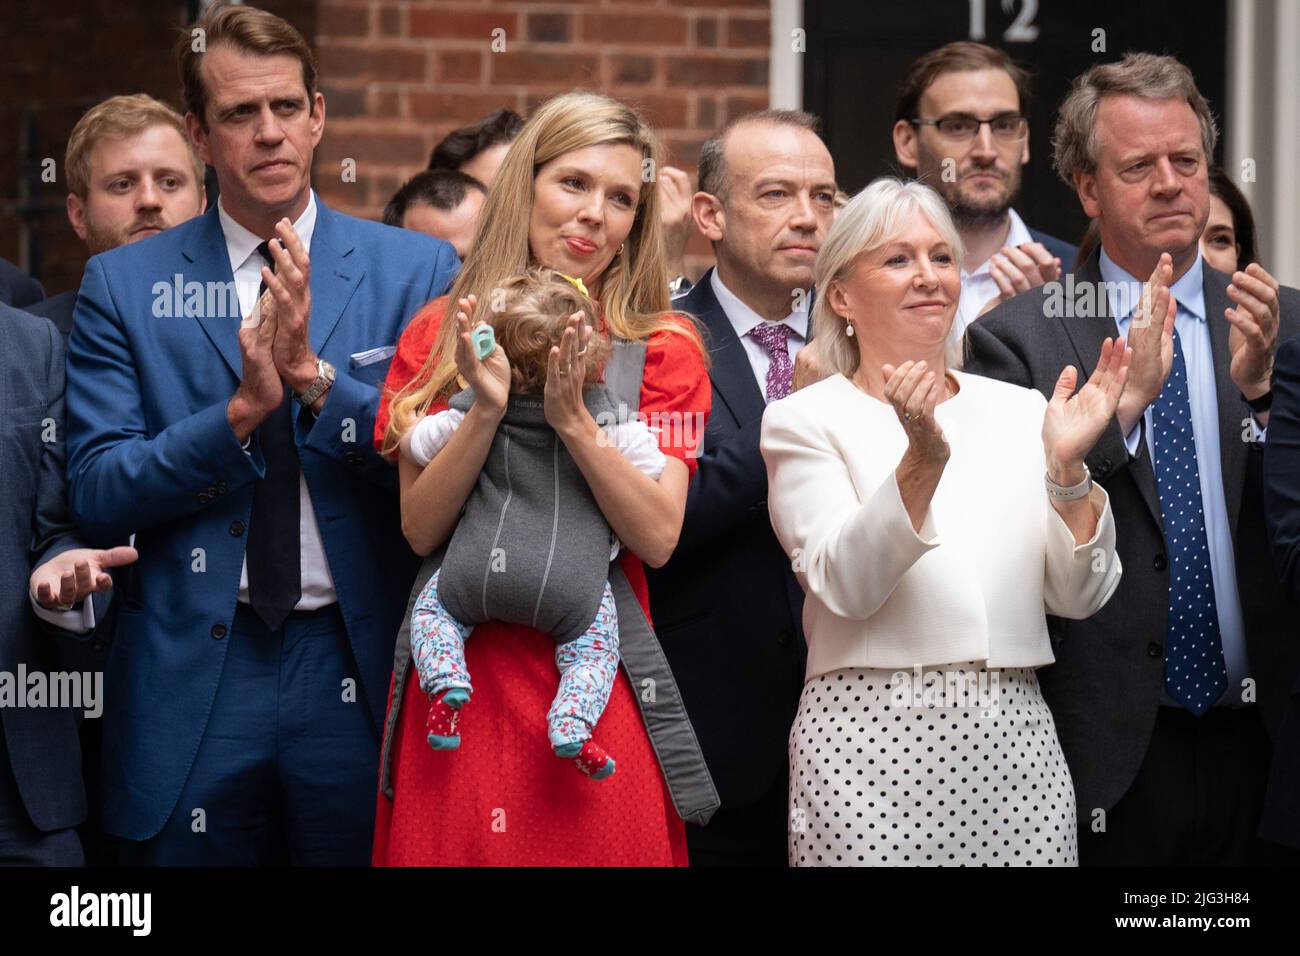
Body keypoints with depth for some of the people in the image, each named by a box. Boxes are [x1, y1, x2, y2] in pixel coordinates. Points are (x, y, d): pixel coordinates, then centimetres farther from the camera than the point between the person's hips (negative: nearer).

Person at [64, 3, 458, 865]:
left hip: (363, 667, 0)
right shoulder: (125, 286, 3)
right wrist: (242, 408, -17)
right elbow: (97, 492, -4)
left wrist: (313, 374, -18)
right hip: (192, 682, 0)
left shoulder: (417, 270, 3)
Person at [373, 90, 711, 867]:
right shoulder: (439, 336, 6)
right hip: (459, 679, 1)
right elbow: (421, 529, -2)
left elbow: (658, 537, -8)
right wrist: (488, 408, -16)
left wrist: (572, 418, -19)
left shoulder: (662, 348, 3)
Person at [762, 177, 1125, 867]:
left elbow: (1078, 596, 5)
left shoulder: (1018, 412, 12)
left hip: (1016, 745, 3)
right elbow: (843, 586, -13)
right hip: (869, 746, -3)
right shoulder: (803, 420, 2)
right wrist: (922, 461, -24)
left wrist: (1067, 468, -9)